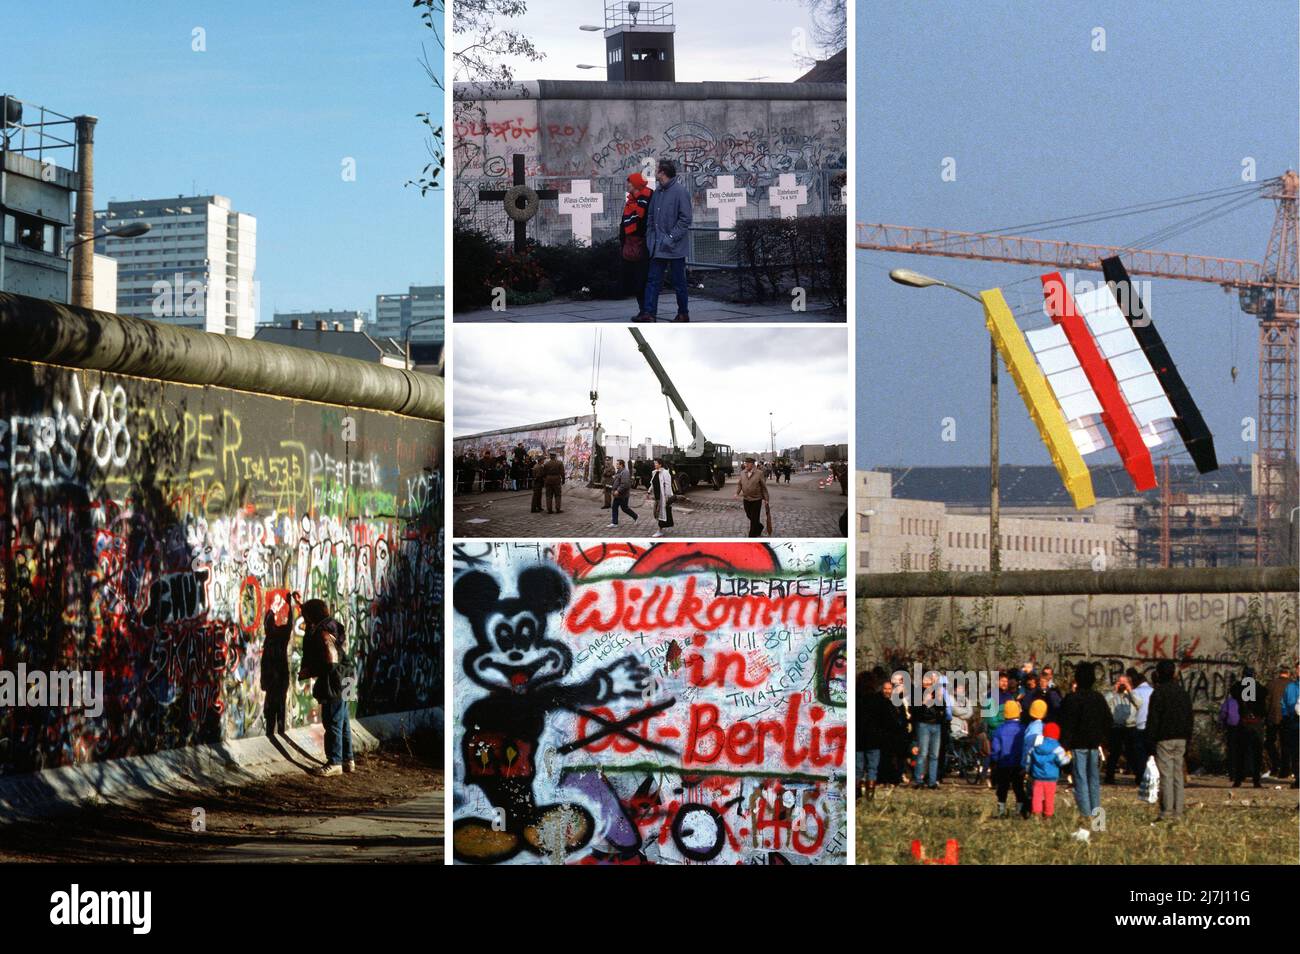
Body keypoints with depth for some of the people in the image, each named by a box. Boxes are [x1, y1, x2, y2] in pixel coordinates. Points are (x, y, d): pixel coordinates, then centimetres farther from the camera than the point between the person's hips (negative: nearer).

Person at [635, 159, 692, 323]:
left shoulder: (680, 191, -11)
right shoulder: (657, 192, 11)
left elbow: (685, 219, -14)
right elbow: (650, 217, 18)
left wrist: (671, 238, -18)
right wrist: (650, 236, 7)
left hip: (674, 247, -7)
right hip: (657, 247, 7)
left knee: (679, 282, 4)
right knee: (653, 279, 1)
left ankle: (683, 314, 15)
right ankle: (649, 312, -1)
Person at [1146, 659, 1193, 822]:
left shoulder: (1158, 693, -9)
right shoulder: (1184, 693, 13)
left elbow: (1152, 720, -11)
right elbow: (1189, 720, 17)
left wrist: (1150, 742, -8)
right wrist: (1187, 742, 21)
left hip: (1164, 739, -6)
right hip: (1181, 739, 6)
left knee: (1166, 776, -7)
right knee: (1178, 775, 9)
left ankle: (1167, 812, -10)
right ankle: (1177, 811, 9)